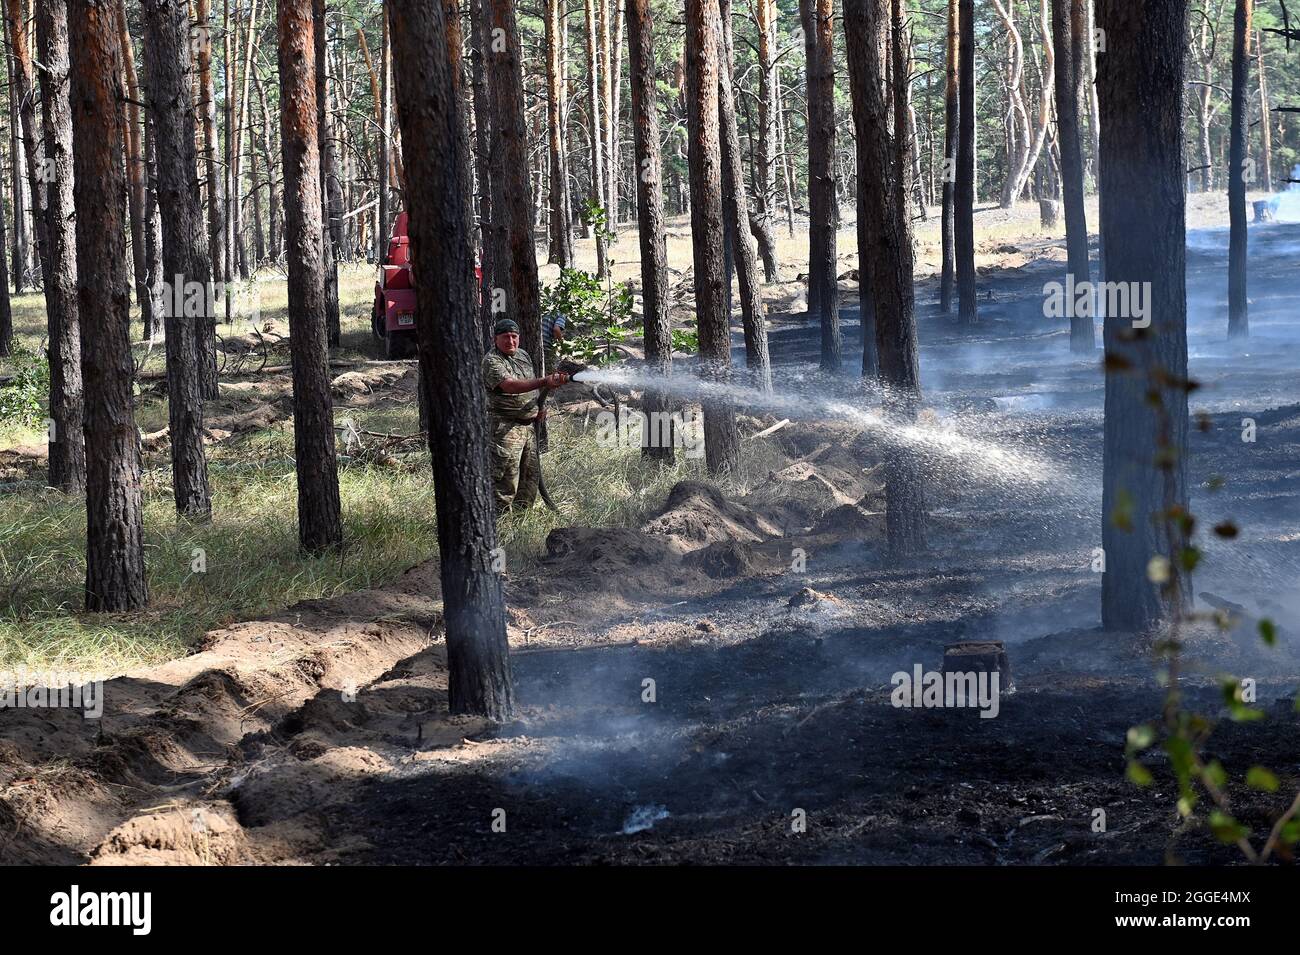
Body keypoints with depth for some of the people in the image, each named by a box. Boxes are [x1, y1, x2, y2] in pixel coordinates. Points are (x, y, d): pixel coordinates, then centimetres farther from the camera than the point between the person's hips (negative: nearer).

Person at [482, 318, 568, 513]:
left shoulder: (523, 355, 13)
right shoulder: (492, 361, -15)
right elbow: (509, 386, -31)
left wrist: (539, 406, 11)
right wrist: (544, 383, -40)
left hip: (528, 424, 9)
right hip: (505, 427, -9)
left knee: (531, 475, 14)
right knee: (506, 477, -11)